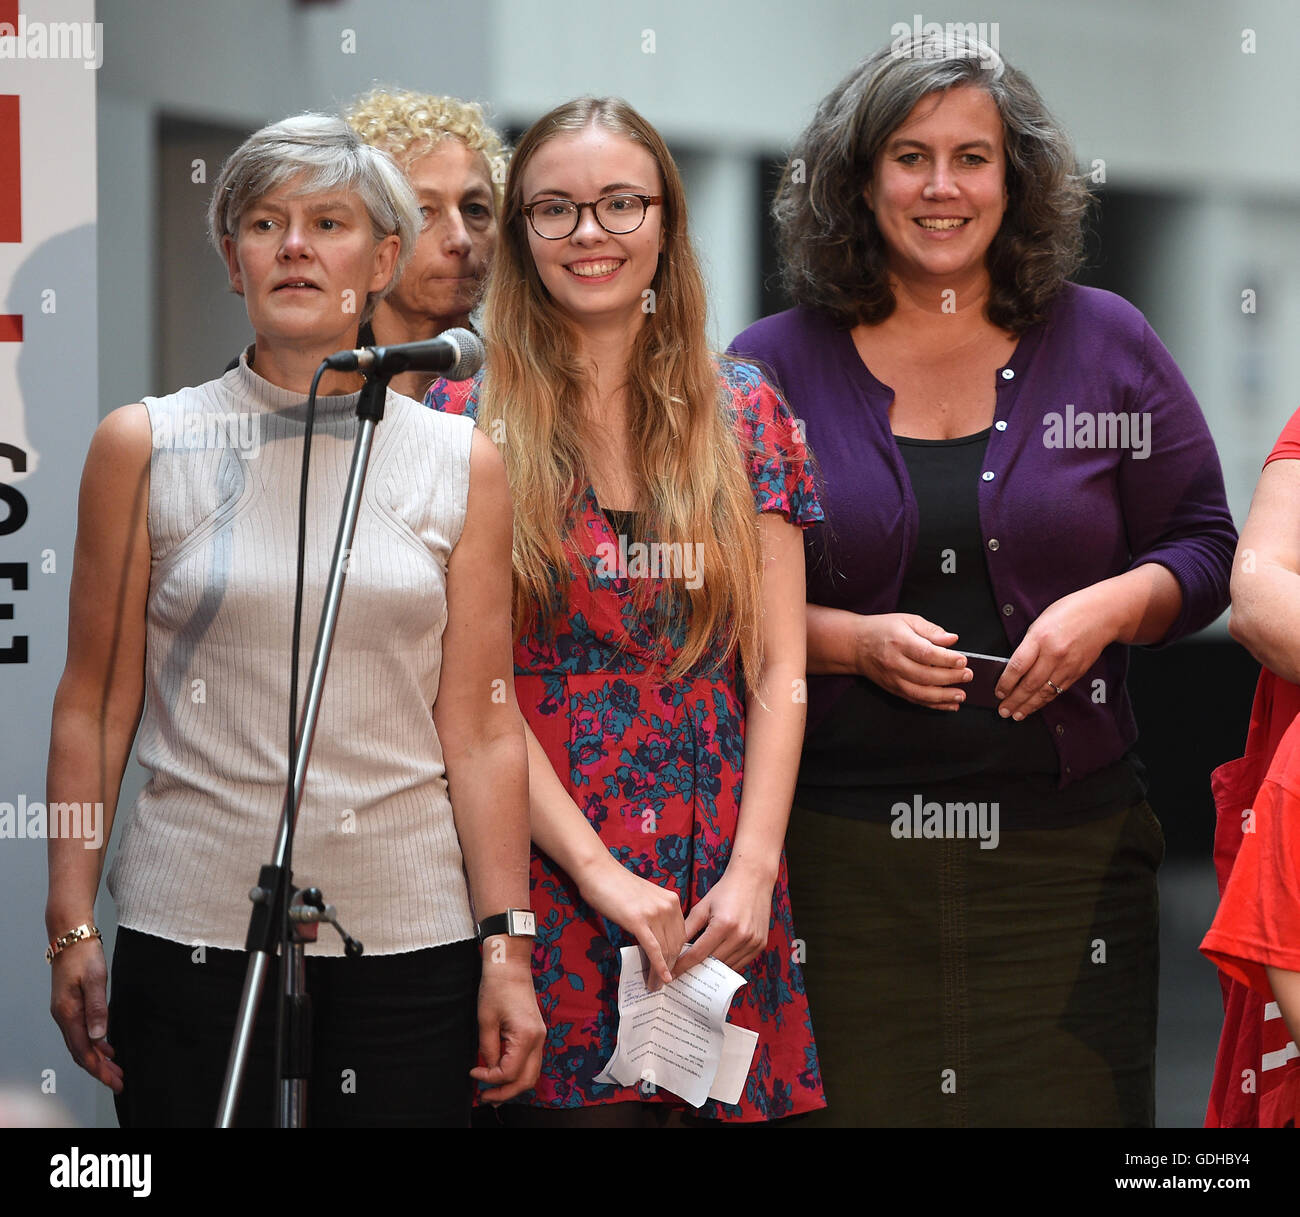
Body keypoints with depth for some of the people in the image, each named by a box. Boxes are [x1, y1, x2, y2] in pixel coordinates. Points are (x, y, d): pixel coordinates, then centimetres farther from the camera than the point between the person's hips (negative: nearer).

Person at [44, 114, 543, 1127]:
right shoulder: (145, 445, 3)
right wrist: (71, 926, -1)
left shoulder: (460, 464, 6)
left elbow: (480, 728, 4)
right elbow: (95, 707, 4)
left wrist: (508, 948, 0)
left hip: (406, 934, 1)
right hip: (192, 930, -1)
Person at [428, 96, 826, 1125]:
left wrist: (754, 868, -6)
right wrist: (598, 870, -13)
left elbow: (779, 670, 6)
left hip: (721, 897, 2)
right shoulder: (468, 420, 1)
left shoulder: (742, 411, 8)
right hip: (546, 878, -2)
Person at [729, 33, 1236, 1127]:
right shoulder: (774, 368, 5)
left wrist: (1113, 605, -9)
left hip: (1063, 838, 1)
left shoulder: (1105, 345, 9)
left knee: (1068, 1098, -1)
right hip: (841, 846, -1)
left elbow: (1205, 548, 12)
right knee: (850, 1101, -2)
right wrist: (855, 640, -12)